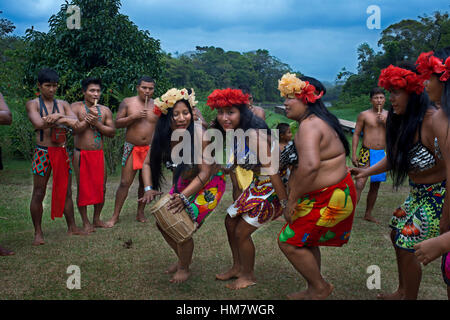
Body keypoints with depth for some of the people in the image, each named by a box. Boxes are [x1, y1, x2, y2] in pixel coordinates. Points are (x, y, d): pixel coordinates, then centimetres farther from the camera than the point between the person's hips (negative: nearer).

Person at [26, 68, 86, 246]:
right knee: (39, 193, 1)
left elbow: (76, 123, -4)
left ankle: (72, 227, 21)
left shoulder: (63, 104, 11)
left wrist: (56, 118, -20)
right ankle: (38, 233, 10)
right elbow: (39, 124, -17)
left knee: (66, 191, 10)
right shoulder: (33, 104, 0)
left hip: (62, 152, 4)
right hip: (43, 152, -4)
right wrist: (64, 119, -19)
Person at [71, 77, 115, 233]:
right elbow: (74, 129, -13)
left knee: (101, 187, 7)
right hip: (81, 154, -4)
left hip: (99, 154, 4)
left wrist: (96, 123, -10)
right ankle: (85, 222, 12)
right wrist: (88, 119, -14)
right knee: (82, 188, 1)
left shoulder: (105, 110, 10)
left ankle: (97, 219, 22)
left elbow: (112, 132, 2)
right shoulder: (76, 107, -1)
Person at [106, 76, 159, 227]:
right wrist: (133, 117, -15)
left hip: (150, 149, 2)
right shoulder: (127, 102, 1)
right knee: (125, 182, -5)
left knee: (145, 183, 8)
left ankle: (140, 213, 21)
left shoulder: (157, 106, 5)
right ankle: (115, 216, 3)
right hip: (132, 148, -2)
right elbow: (117, 123, -1)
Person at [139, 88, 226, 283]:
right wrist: (149, 189, -21)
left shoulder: (199, 134, -30)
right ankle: (183, 258, 36)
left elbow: (205, 173, -30)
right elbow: (148, 163, -4)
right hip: (184, 181, 7)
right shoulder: (163, 136, -12)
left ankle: (184, 268, 17)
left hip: (209, 184, -6)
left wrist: (184, 196, -38)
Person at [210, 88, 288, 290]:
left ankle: (248, 276, 23)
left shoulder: (254, 134, -27)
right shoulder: (233, 134, 0)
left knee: (241, 233, -1)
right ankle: (237, 267, 37)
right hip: (256, 186, 9)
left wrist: (285, 202, -27)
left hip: (271, 189, -9)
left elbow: (271, 170, -28)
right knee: (231, 222, 16)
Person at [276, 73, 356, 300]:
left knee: (289, 242, -1)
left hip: (327, 199, -11)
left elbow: (309, 165, -36)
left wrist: (292, 200, -28)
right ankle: (314, 290, 34)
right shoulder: (318, 121, 12)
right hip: (335, 192, 11)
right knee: (305, 240, 20)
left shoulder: (309, 126, -22)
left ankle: (321, 288, 16)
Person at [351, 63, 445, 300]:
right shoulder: (400, 120, -1)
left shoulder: (433, 122, -29)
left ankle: (410, 297, 19)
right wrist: (367, 171, 6)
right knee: (397, 235, 19)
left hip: (437, 196, -9)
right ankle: (402, 292, 39)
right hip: (417, 193, 9)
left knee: (406, 248, -3)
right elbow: (393, 157, 12)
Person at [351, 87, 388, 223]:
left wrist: (385, 122, -11)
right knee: (359, 184, -15)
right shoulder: (364, 115, -3)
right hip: (367, 152, -5)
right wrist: (354, 154, -7)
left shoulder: (388, 115, 9)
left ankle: (368, 214, 24)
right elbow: (356, 134, -1)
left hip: (382, 153, 5)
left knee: (375, 185, 11)